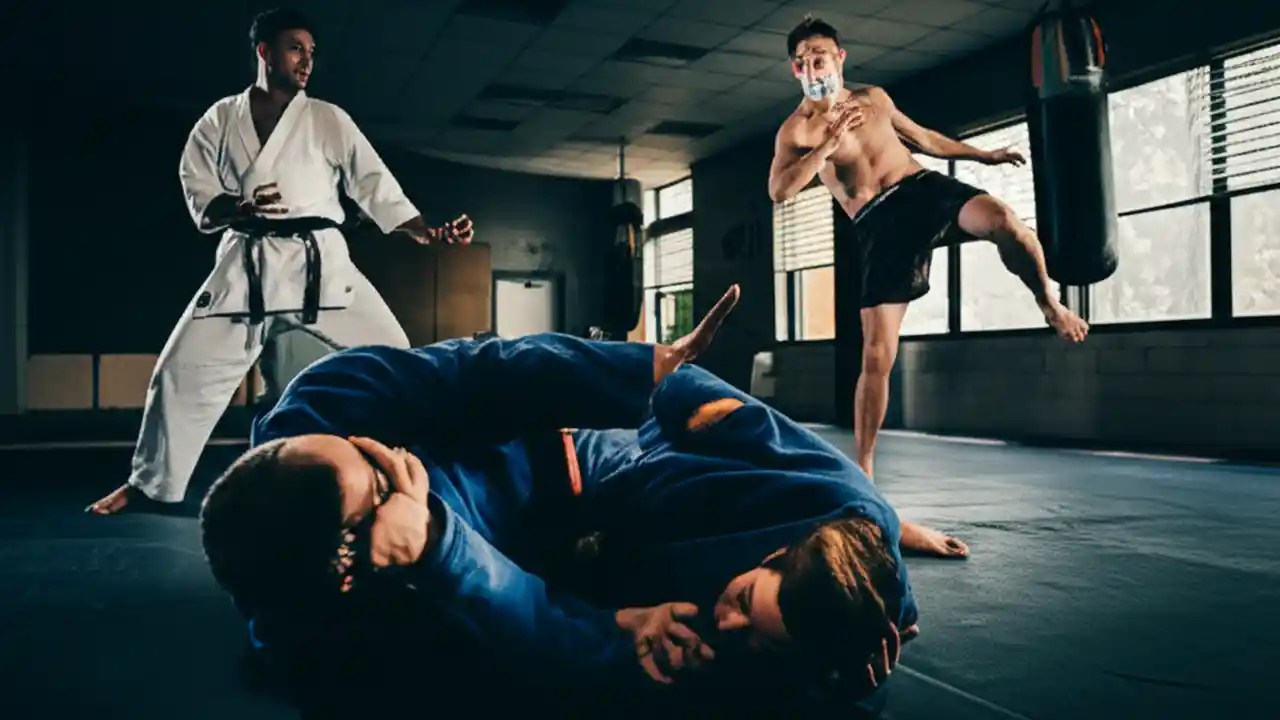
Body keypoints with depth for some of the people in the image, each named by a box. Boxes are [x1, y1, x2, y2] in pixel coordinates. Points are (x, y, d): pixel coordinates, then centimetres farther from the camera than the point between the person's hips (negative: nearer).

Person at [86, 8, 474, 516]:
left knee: (390, 356, -9)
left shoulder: (328, 118, 7)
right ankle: (149, 483, 21)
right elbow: (197, 192, 7)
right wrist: (241, 207, -16)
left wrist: (431, 234, -10)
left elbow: (375, 186, 2)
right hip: (247, 265, 1)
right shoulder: (221, 118, 9)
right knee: (183, 368, 0)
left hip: (318, 262, 0)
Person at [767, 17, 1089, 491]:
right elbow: (778, 191, -15)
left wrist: (982, 155, 31)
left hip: (924, 188, 3)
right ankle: (863, 469, 4)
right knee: (877, 353, -7)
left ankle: (1050, 306, -1)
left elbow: (922, 137, 29)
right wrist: (828, 145, -21)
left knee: (1002, 219, -31)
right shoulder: (796, 128, 2)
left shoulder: (873, 97, 16)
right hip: (880, 225, -3)